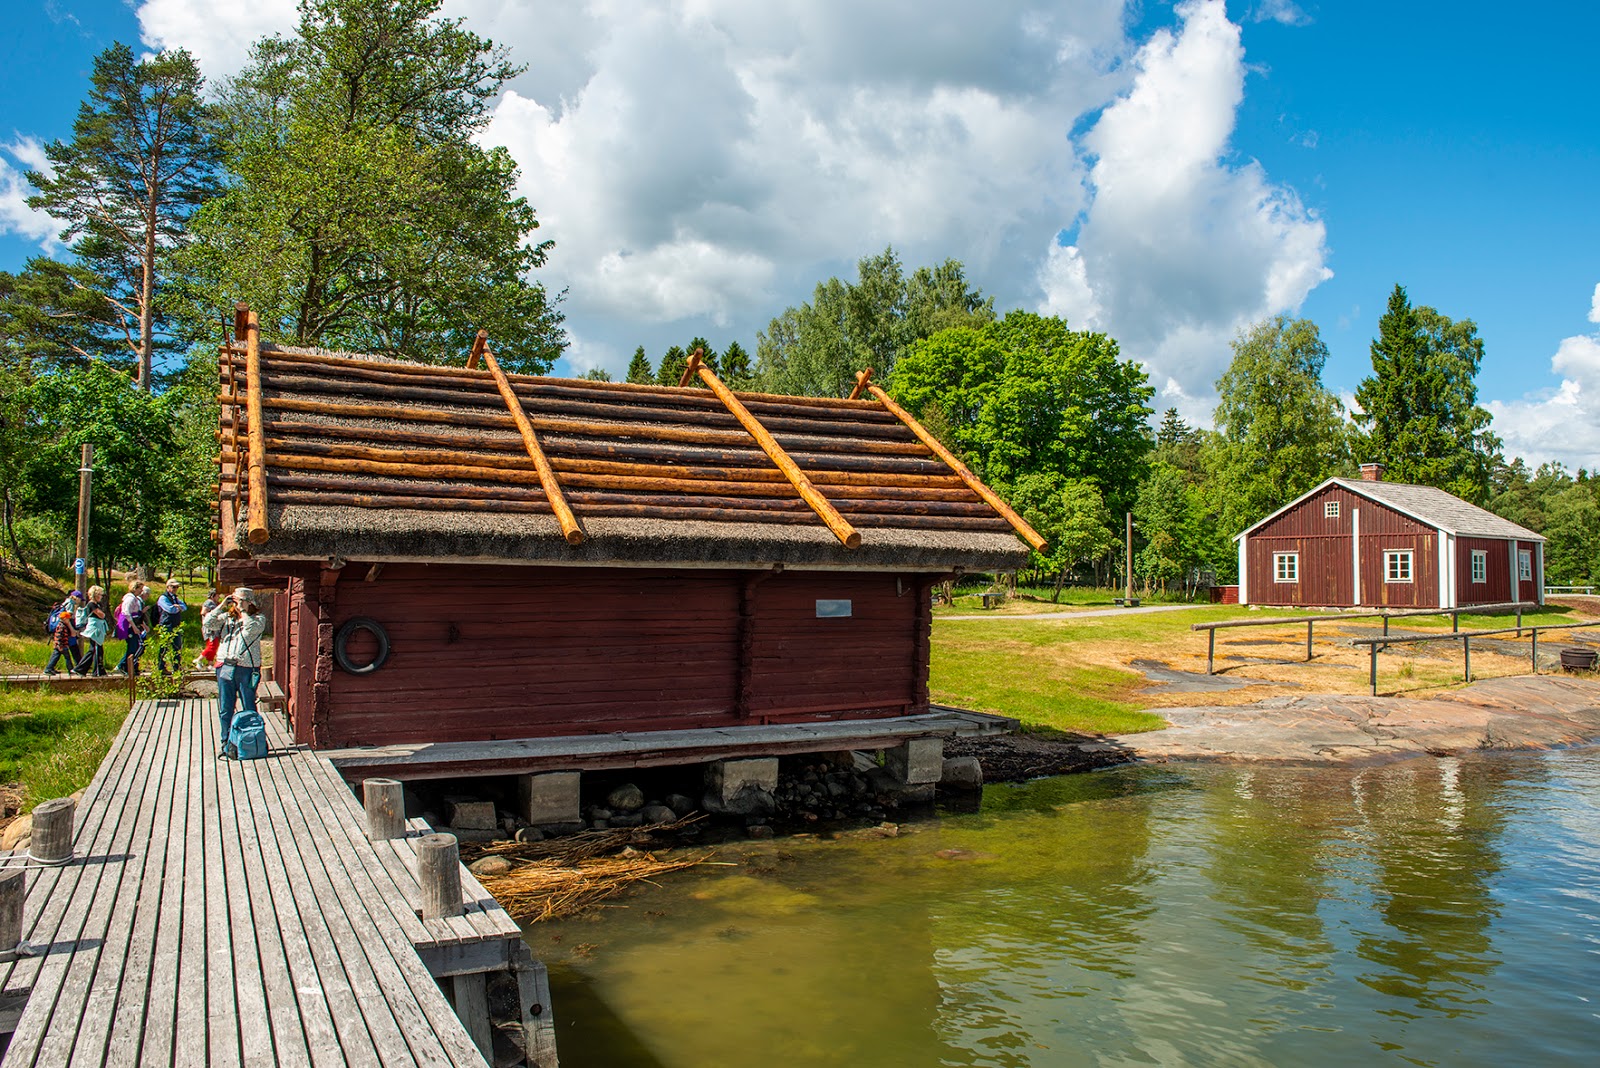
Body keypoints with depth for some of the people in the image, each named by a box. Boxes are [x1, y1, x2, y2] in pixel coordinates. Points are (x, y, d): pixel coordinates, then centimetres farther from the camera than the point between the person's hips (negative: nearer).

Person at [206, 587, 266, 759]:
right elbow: (208, 622, 2)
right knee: (225, 709, 8)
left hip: (247, 669, -4)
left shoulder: (258, 618, 1)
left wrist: (243, 611, -11)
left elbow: (253, 628, -19)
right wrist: (222, 606, -2)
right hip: (225, 667, 4)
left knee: (249, 709, 1)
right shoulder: (227, 617, 14)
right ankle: (227, 743, 17)